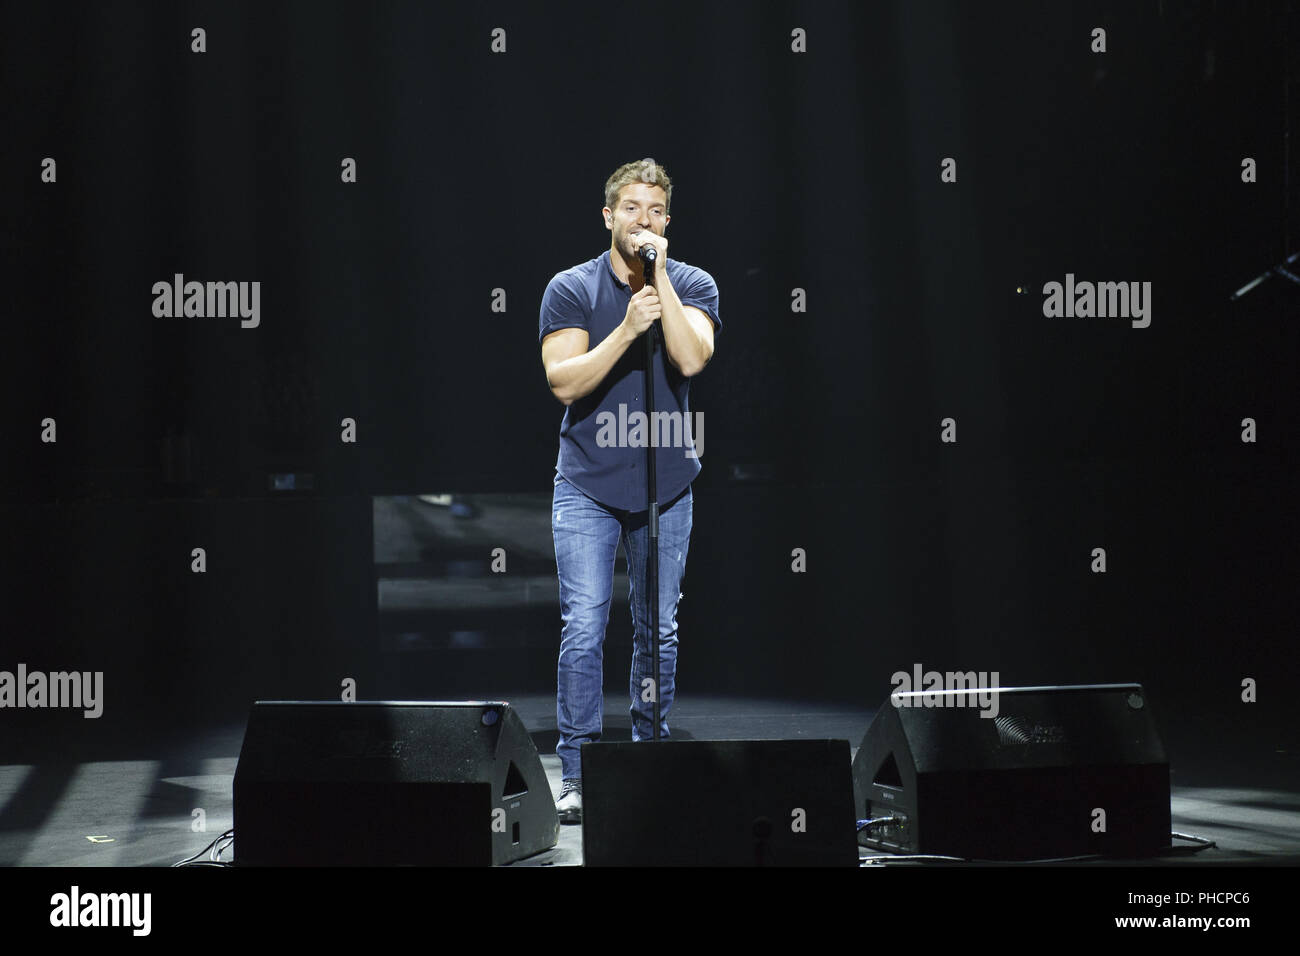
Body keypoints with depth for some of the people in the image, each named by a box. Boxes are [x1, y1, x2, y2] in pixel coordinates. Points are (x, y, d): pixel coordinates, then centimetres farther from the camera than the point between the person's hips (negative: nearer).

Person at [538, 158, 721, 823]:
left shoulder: (693, 286, 2)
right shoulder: (571, 289, -2)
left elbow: (691, 358, -17)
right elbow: (564, 382, -12)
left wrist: (658, 275, -20)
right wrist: (627, 328, -22)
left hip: (667, 483, 2)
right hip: (587, 487, -2)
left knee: (658, 631, 7)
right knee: (583, 627, -9)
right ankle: (577, 774, -4)